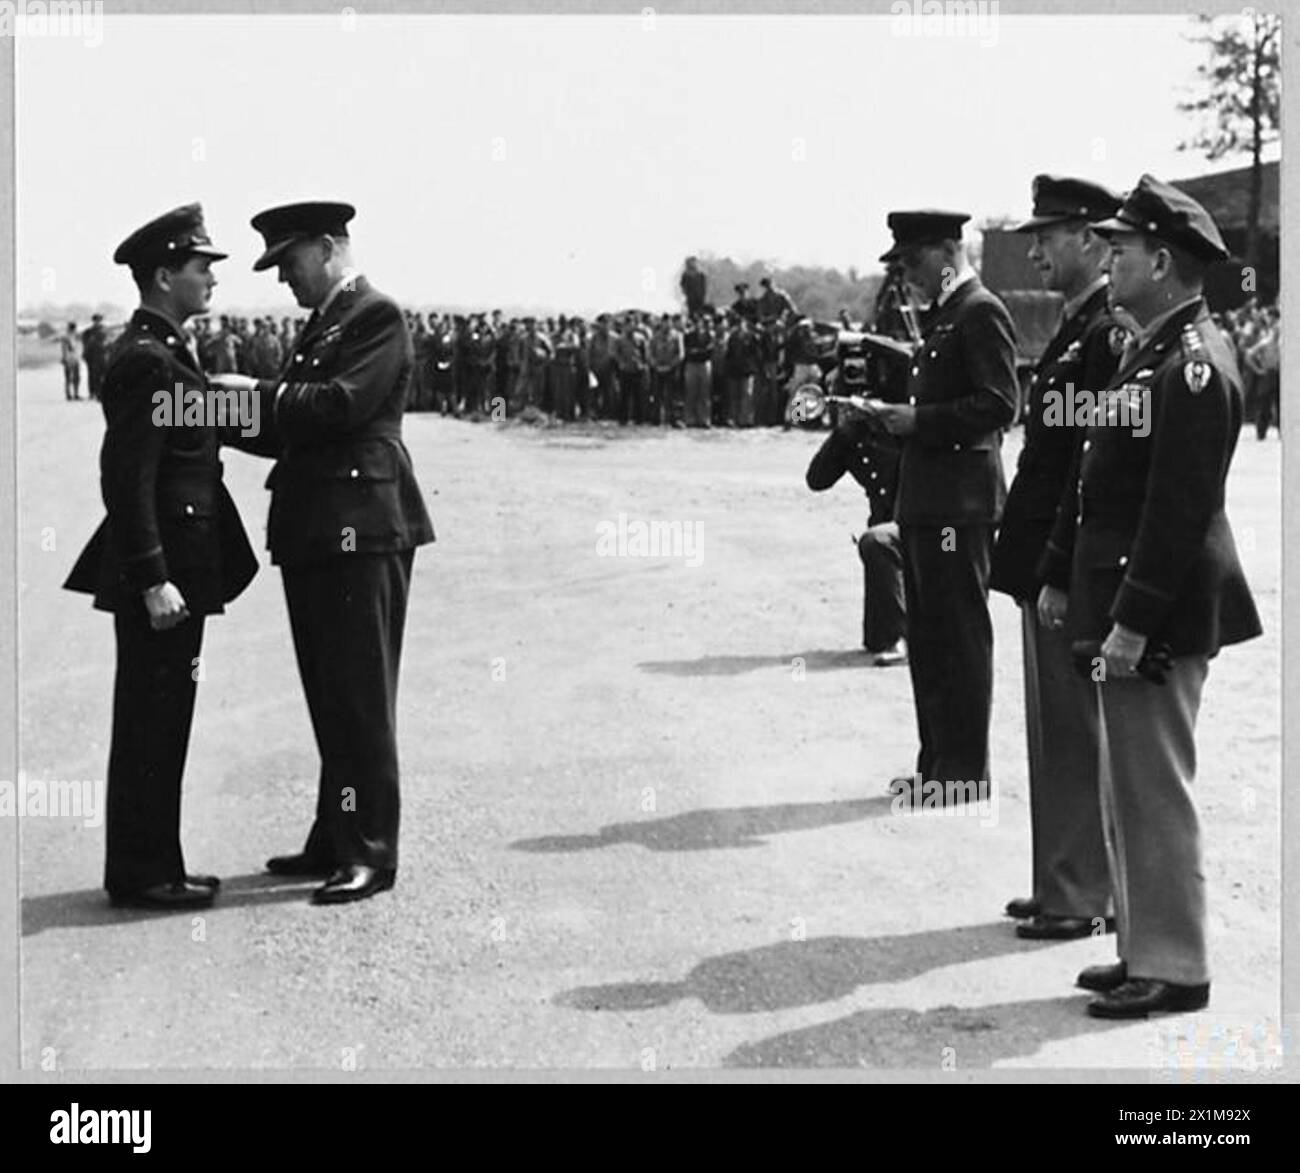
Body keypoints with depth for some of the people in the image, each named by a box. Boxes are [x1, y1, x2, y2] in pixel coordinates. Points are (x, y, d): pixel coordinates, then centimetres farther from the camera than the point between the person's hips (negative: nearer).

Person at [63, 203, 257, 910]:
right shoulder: (145, 361, -16)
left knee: (158, 723, 15)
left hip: (177, 566, 10)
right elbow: (127, 479, -21)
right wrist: (153, 580, -23)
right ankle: (141, 876, 7)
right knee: (151, 725, -2)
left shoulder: (163, 352, 15)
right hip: (160, 568, -10)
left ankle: (150, 866, 23)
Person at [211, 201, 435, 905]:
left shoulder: (376, 317, -8)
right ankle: (336, 840, 21)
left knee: (359, 696, -6)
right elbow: (293, 430, 19)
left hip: (360, 530, -9)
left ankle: (370, 853, -1)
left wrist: (258, 393, -13)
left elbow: (343, 403, -21)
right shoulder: (322, 324, 21)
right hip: (315, 533, 9)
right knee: (331, 696, 13)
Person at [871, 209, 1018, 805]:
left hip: (958, 503, -10)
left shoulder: (981, 312, -10)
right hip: (926, 501, 10)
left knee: (960, 637, -4)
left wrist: (920, 419, -18)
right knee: (927, 638, 13)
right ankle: (936, 764, 21)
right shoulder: (943, 315, 19)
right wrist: (898, 415, 12)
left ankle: (965, 771, 2)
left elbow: (998, 404, -18)